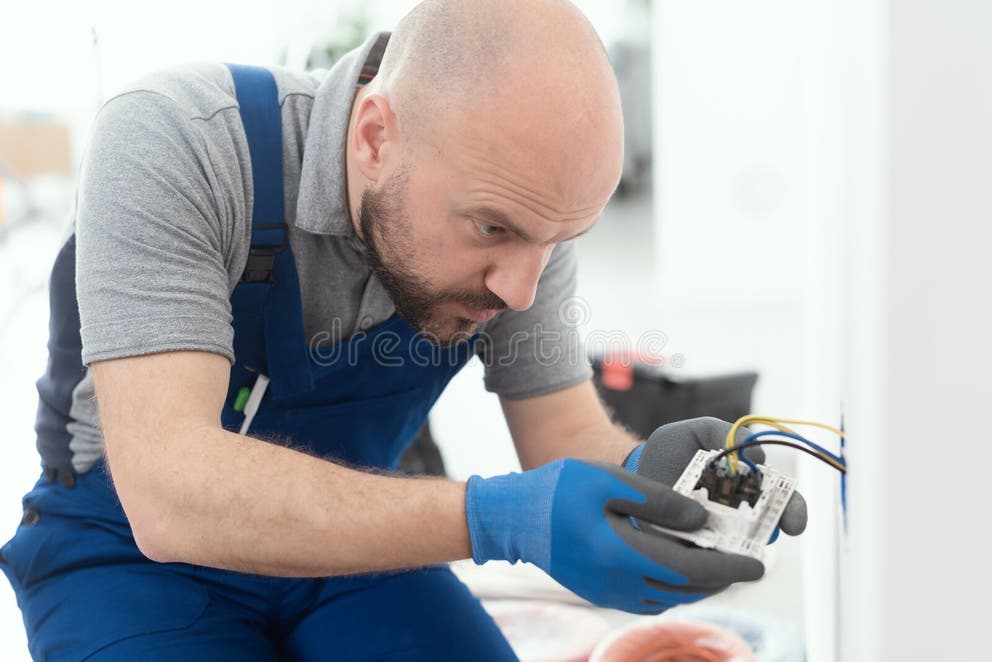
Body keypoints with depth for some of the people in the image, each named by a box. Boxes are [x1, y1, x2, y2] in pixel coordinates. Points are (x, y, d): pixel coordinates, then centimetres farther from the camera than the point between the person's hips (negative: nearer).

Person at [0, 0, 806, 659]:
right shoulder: (170, 147, -28)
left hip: (345, 538, 3)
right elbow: (171, 491, -37)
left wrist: (642, 476, -29)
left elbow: (567, 437, -5)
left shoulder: (523, 202, -14)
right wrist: (494, 519, -46)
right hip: (132, 544, -2)